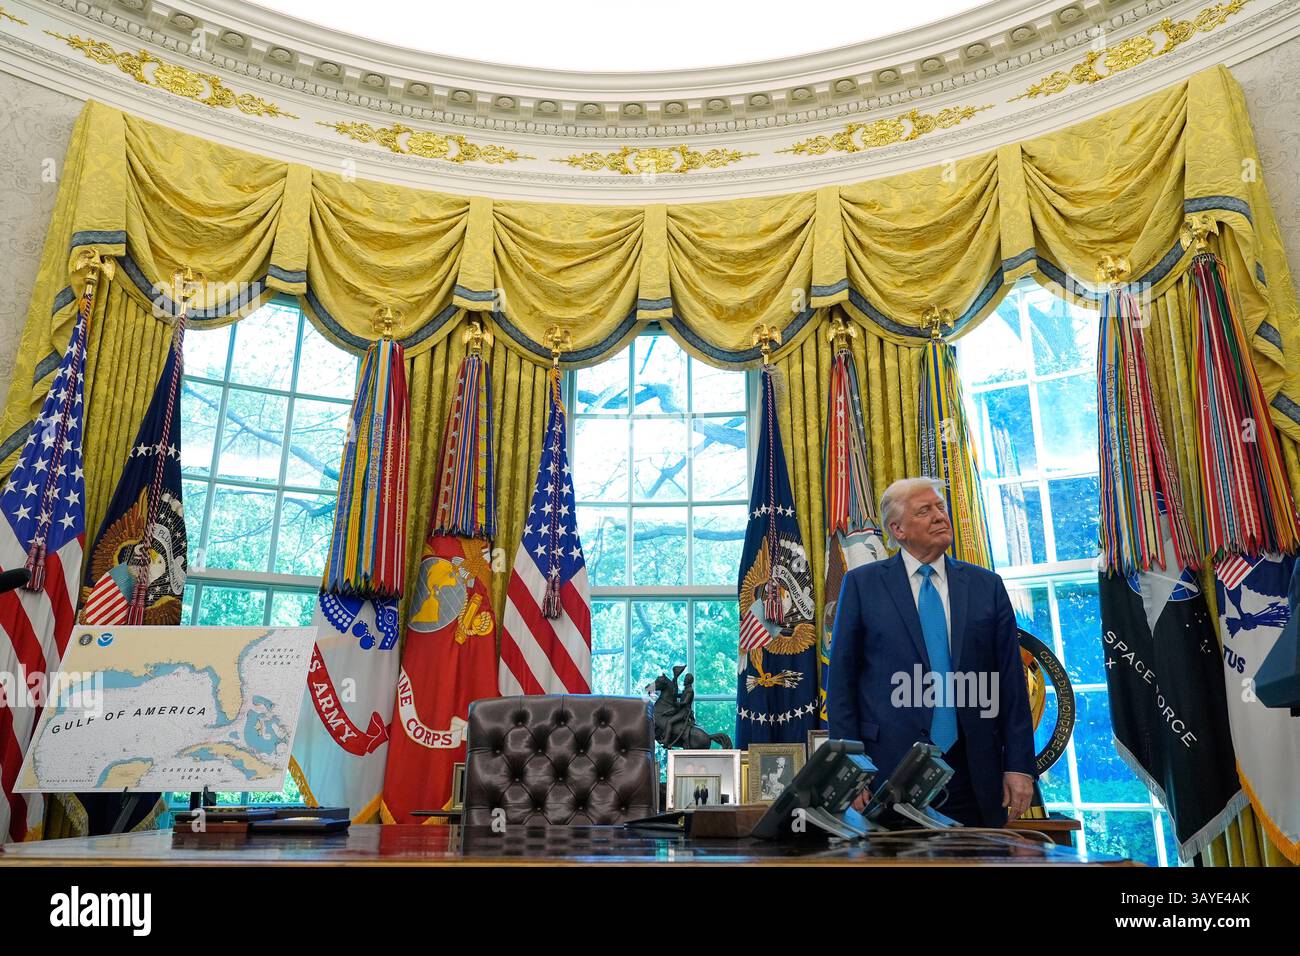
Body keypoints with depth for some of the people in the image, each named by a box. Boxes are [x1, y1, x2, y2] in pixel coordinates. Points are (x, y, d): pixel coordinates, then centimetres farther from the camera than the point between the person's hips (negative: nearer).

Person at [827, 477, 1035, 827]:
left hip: (973, 778, 2)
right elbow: (841, 681, 0)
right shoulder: (862, 584, 1)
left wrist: (1019, 765, 3)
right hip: (890, 769, -2)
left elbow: (1011, 682, 8)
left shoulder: (986, 586, 8)